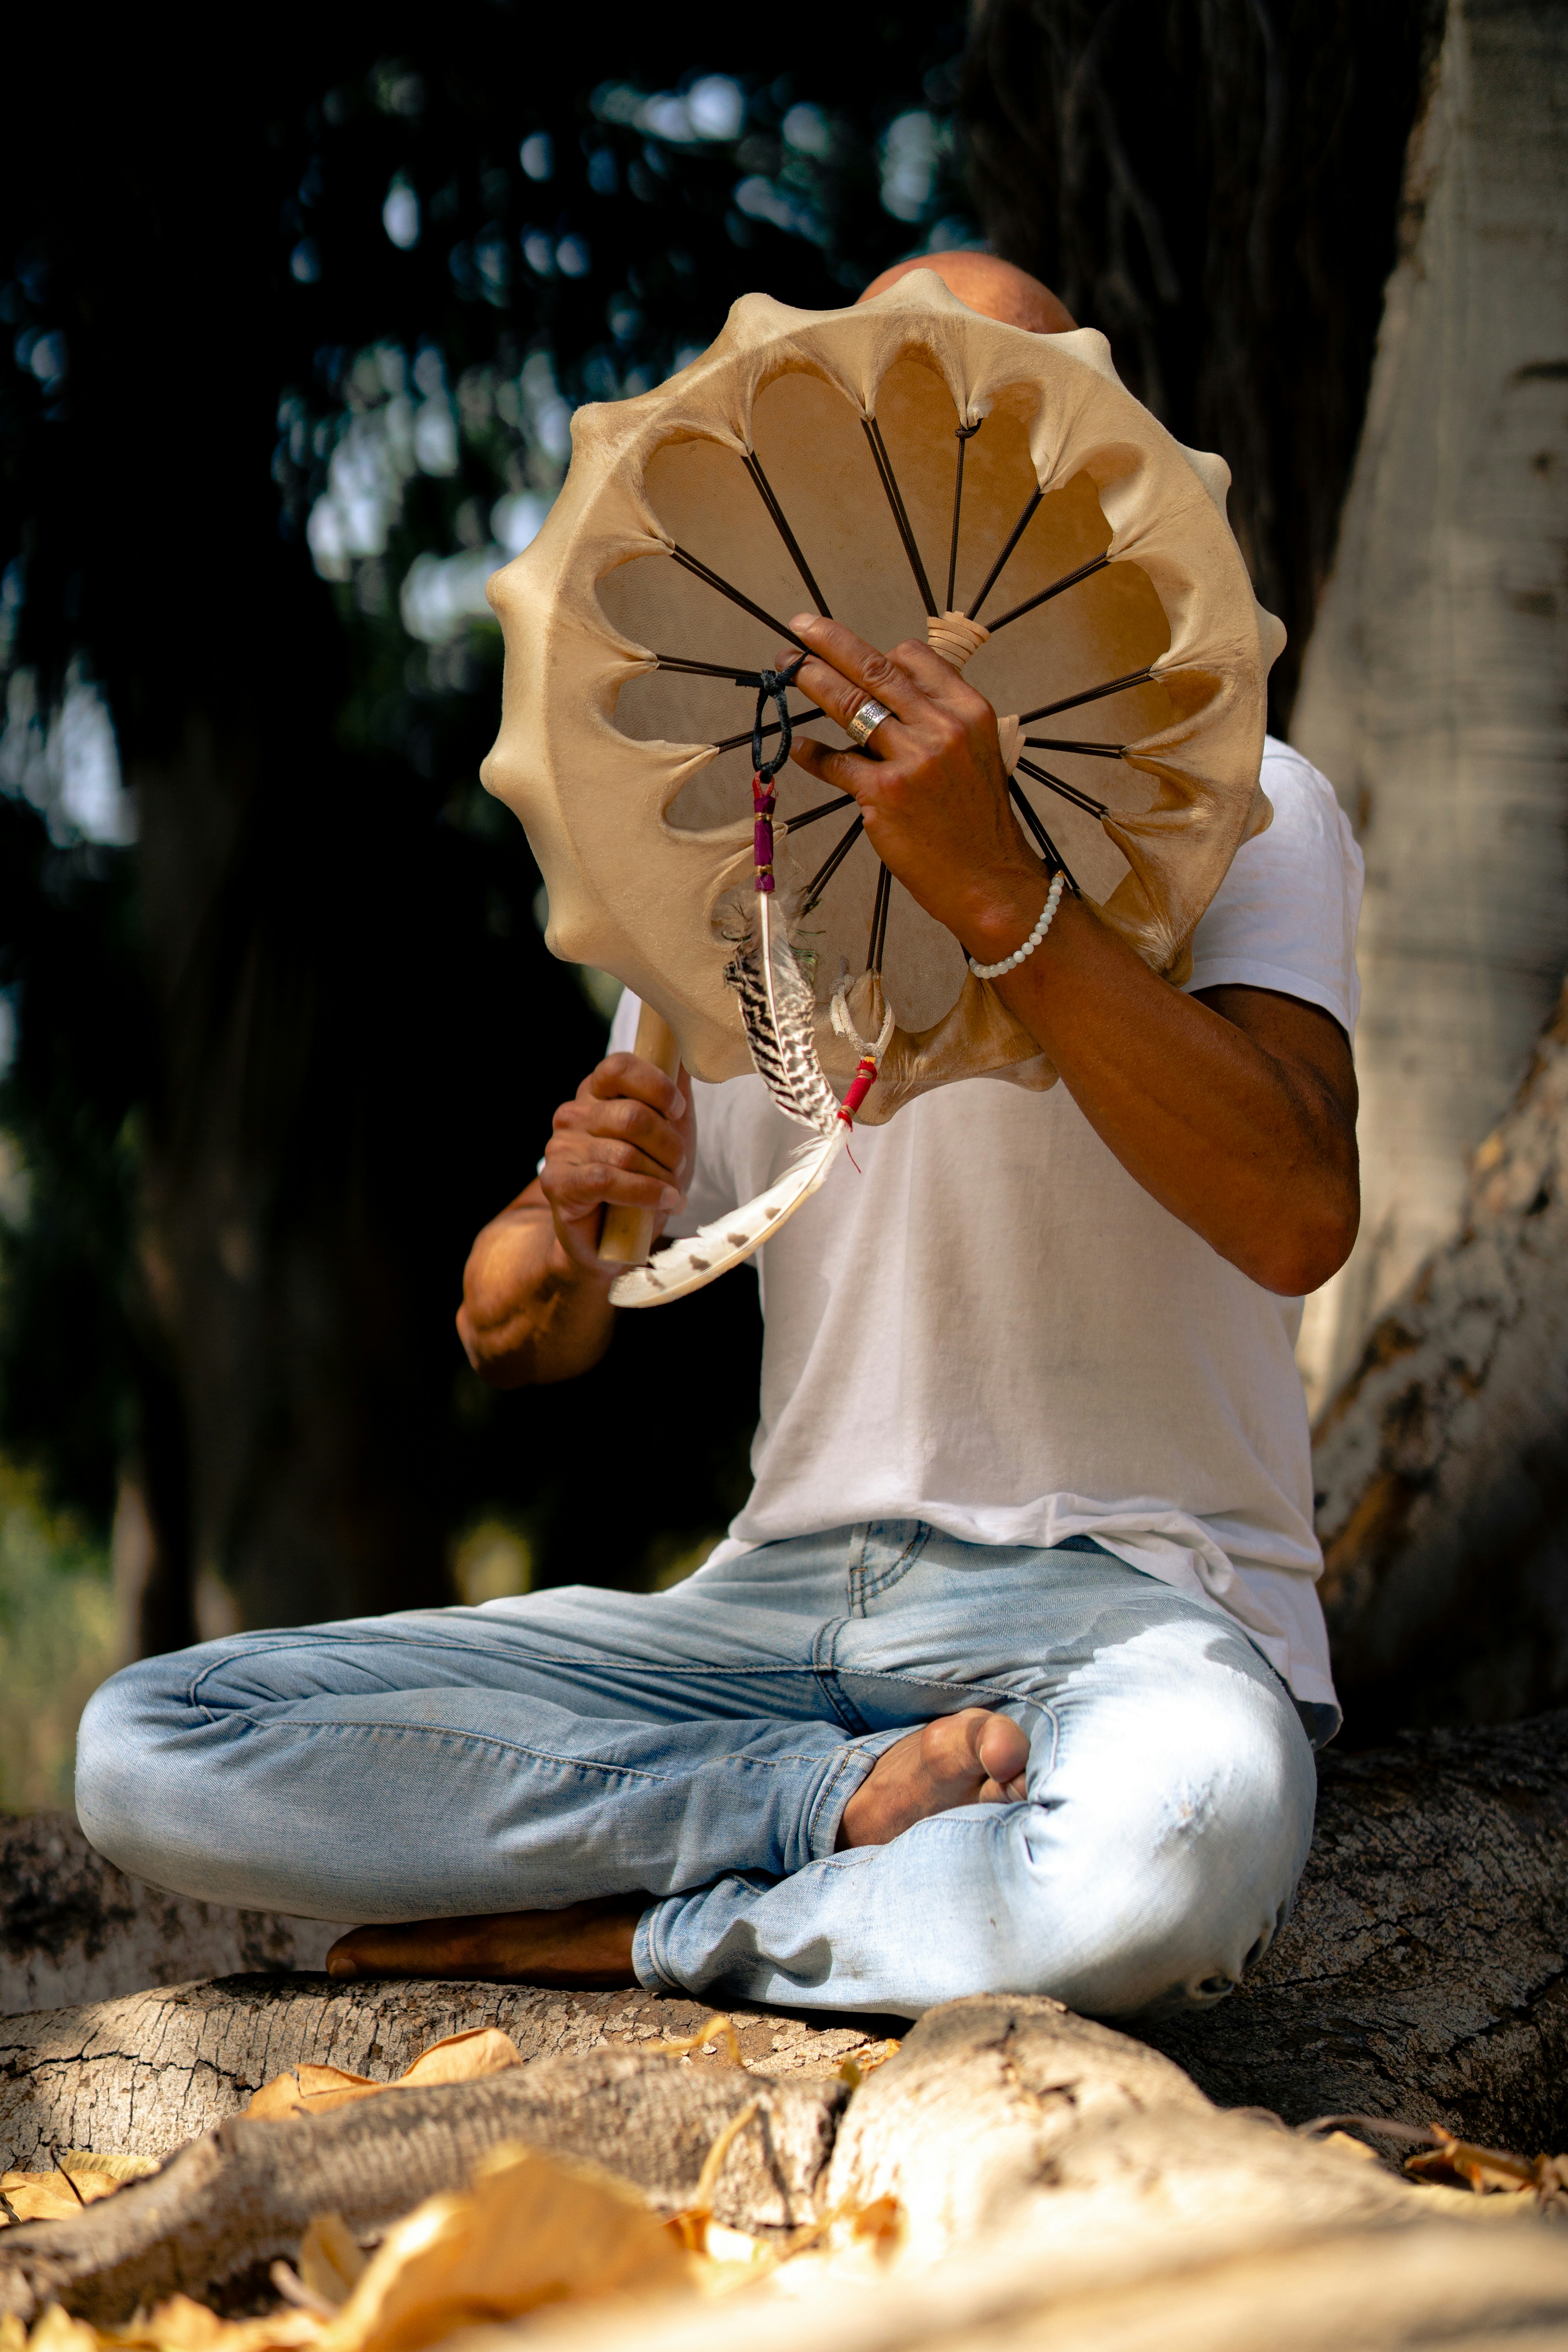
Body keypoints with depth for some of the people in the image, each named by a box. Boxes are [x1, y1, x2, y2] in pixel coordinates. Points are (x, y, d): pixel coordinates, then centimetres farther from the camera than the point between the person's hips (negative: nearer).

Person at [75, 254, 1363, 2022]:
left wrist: (998, 894, -28)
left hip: (1129, 1603, -4)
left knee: (1187, 1816, -43)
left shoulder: (1240, 806, 4)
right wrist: (571, 1208, -10)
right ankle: (859, 1809, -13)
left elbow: (1296, 1216, -17)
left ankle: (630, 1934, -17)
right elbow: (519, 1340, 15)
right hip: (785, 1599, 4)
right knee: (145, 1749, -15)